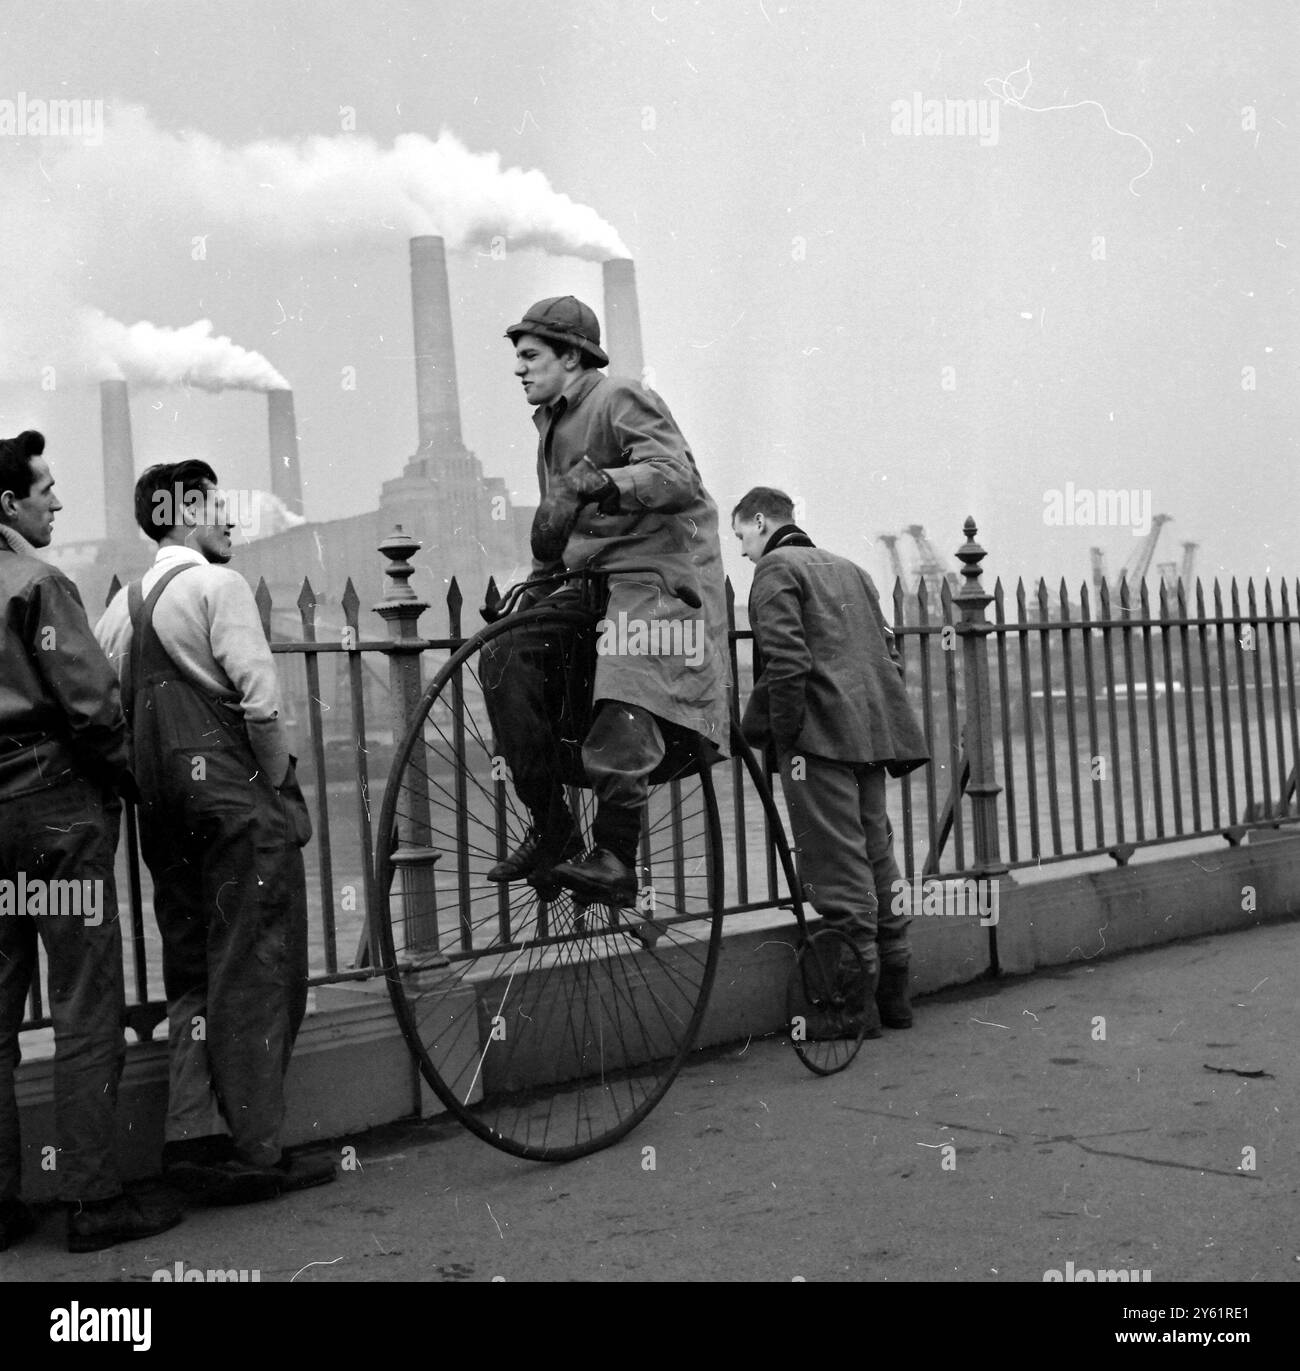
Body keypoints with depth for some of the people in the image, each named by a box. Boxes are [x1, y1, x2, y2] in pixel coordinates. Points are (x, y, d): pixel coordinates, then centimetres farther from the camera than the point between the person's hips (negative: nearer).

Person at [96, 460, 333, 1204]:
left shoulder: (123, 603, 14)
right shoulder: (218, 585, -8)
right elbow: (260, 698, -16)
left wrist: (149, 788, 14)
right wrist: (281, 780, -5)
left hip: (166, 809, 8)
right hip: (238, 801, -7)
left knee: (193, 975, 14)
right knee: (255, 975, -1)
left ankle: (196, 1137, 11)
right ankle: (254, 1151, 4)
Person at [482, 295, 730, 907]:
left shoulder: (621, 399, -7)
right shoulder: (551, 421, 20)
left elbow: (680, 479, -23)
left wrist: (594, 480, -34)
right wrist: (536, 584, 17)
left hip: (658, 575, -8)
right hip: (589, 581, 8)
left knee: (623, 710, -27)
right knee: (506, 655, -14)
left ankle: (616, 856, -17)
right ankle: (549, 828, -7)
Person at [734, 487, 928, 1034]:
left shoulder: (776, 568, -1)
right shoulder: (849, 569, 23)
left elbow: (787, 660, -15)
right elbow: (889, 654, 21)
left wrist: (782, 732, -9)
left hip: (821, 736, -8)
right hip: (873, 730, 8)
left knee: (838, 866, -6)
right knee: (876, 855, 13)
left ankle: (855, 1002, -3)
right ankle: (892, 992, 19)